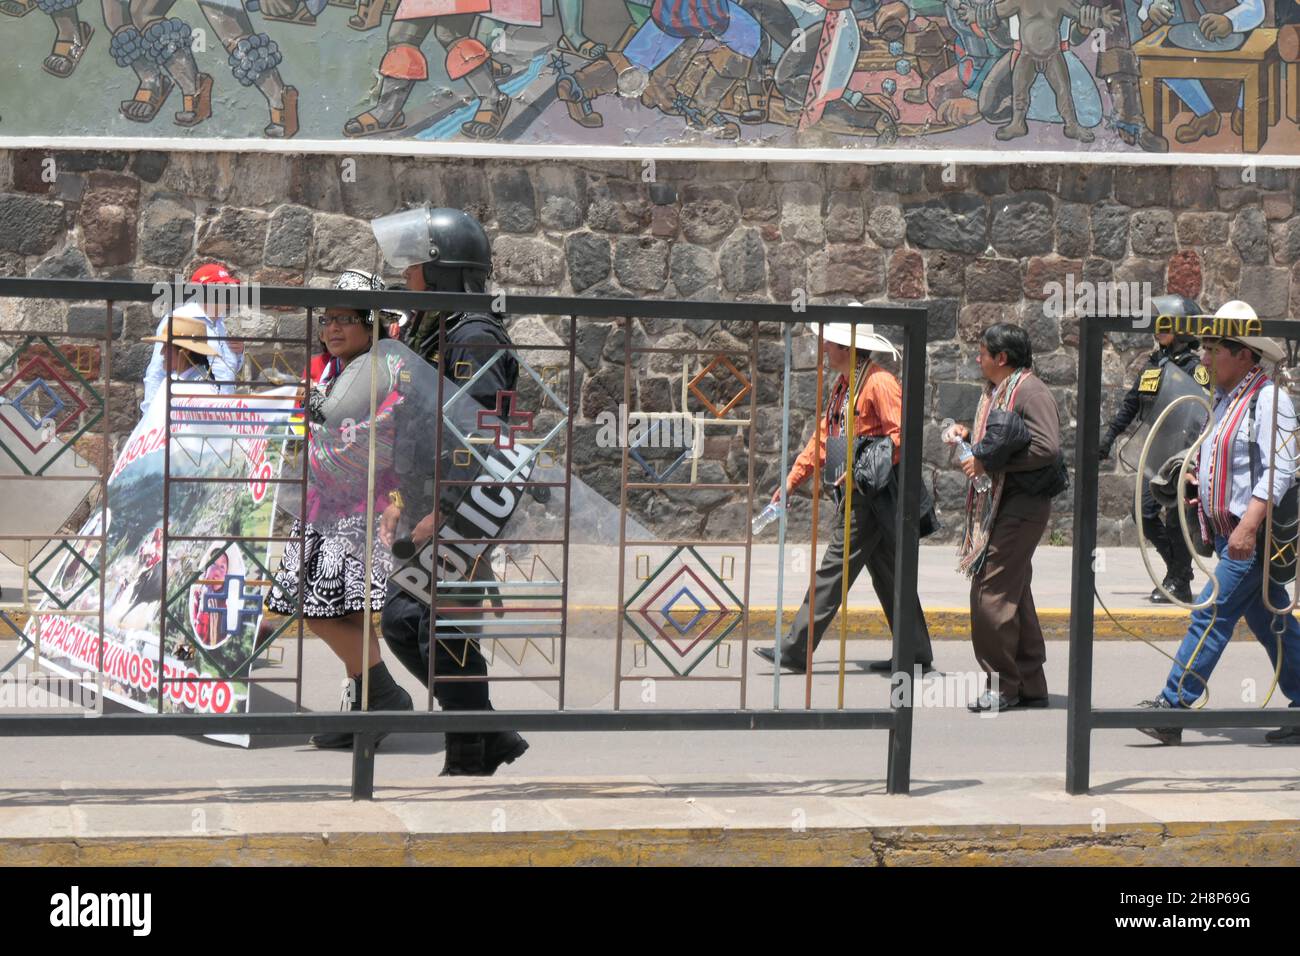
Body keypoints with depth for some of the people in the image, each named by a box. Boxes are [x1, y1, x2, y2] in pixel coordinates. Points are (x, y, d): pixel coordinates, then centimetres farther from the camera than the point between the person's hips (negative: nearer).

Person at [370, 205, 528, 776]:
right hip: (429, 507, 10)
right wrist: (400, 501, 18)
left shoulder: (473, 338, -15)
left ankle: (469, 759, 4)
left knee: (446, 632, -7)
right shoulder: (428, 335, 16)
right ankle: (492, 737, 17)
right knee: (400, 622, 10)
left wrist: (442, 512, -24)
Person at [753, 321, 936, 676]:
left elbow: (901, 436, -20)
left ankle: (797, 651, -7)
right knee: (887, 576, 11)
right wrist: (791, 481, 19)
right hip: (856, 497, 10)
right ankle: (916, 654, 15)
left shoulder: (880, 383, -14)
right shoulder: (842, 386, 18)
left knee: (834, 569, -8)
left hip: (870, 497, -10)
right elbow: (823, 437, 23)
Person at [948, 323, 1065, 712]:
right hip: (997, 503, 10)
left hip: (1023, 502, -10)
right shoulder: (994, 390, 18)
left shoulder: (1030, 391, -12)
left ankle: (1002, 684, -5)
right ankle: (1030, 686, 18)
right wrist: (966, 434, 10)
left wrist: (989, 463, -20)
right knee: (1015, 595, 13)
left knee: (992, 592, -11)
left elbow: (1048, 448, -24)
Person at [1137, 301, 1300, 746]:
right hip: (1230, 532, 10)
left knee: (1212, 613, -11)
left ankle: (1174, 704, -12)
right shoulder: (1226, 398, 15)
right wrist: (1203, 477, 12)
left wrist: (1249, 525, -27)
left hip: (1256, 534, -10)